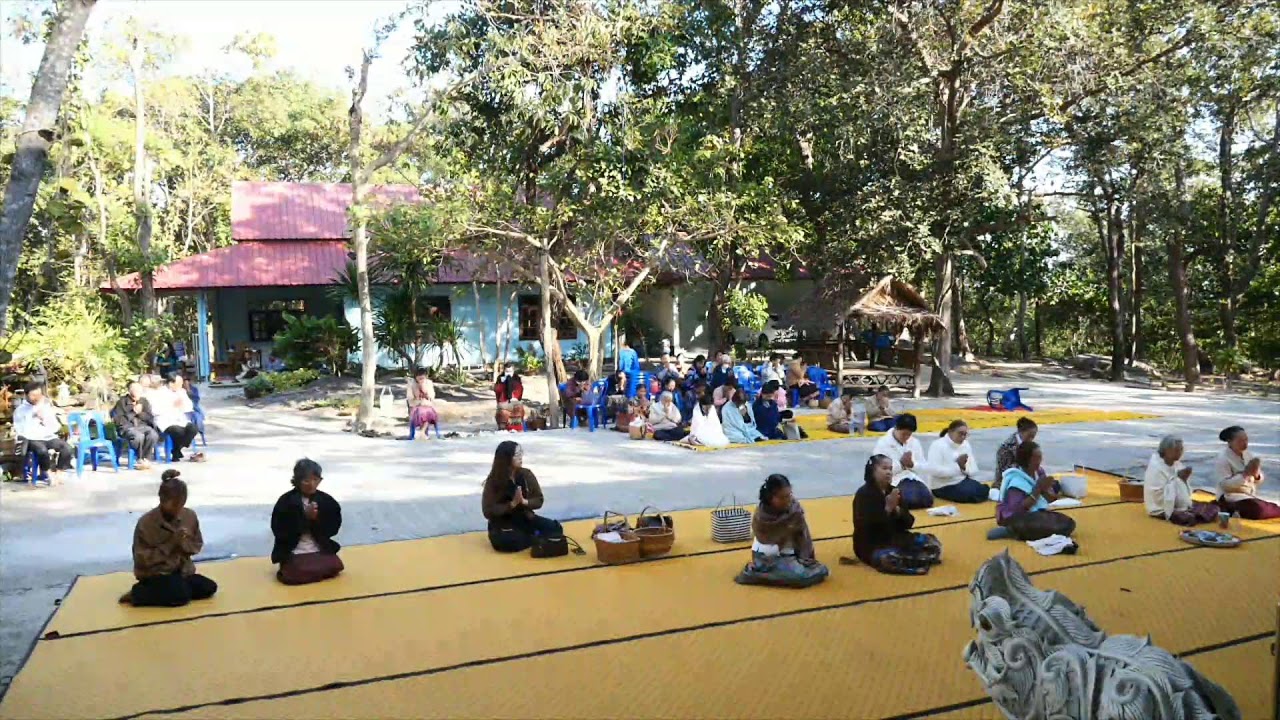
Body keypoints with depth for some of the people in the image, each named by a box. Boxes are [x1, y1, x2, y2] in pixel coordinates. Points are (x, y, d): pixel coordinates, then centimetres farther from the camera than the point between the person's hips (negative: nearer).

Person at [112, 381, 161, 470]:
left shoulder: (144, 401, 12)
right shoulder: (122, 401, 1)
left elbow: (151, 419, 7)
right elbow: (118, 421, -7)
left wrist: (140, 413, -10)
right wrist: (133, 412, -11)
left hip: (142, 426, 3)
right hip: (126, 427, -3)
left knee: (153, 434, -31)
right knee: (139, 436, -37)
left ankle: (145, 459, -19)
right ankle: (141, 460, -15)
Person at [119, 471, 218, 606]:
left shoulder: (190, 516, -3)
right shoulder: (146, 522, -16)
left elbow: (198, 545, 6)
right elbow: (142, 559, -16)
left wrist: (184, 543, -16)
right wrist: (170, 544, -23)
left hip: (182, 570, 6)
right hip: (155, 574, -6)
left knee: (209, 588, -12)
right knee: (181, 596, -28)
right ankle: (138, 593, -6)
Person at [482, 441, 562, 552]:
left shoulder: (526, 474, -2)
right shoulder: (493, 481, -12)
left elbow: (539, 501, 2)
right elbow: (488, 511, -15)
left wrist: (524, 502, -19)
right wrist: (512, 504, -25)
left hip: (525, 519, 3)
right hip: (502, 524, -3)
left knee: (555, 528, -18)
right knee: (509, 542, -36)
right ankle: (535, 537, -10)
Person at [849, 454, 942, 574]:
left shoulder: (894, 491, 6)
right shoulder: (863, 494, -13)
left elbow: (909, 523, 5)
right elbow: (866, 527, -23)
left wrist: (897, 510, -15)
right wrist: (888, 508, -24)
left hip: (895, 539, 7)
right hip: (871, 545, -6)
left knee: (932, 542, -5)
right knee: (888, 559, -37)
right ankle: (920, 560, -14)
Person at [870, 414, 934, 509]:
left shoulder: (914, 442, 11)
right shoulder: (883, 443, -4)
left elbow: (926, 468, 9)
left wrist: (912, 464, -11)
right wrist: (901, 463, -16)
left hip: (913, 479, 5)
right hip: (895, 481, -5)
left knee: (927, 500, -24)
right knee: (912, 500, -33)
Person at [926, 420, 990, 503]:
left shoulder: (966, 445, 7)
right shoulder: (938, 445, -13)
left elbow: (974, 470, 5)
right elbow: (934, 470, -25)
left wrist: (964, 467, -18)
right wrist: (957, 466, -24)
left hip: (961, 481, 6)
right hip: (943, 486, -6)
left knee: (983, 491, -19)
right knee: (969, 494, -28)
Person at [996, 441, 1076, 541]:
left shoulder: (1038, 472, 2)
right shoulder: (1017, 480, -21)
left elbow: (1052, 498, 8)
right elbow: (1018, 509, -28)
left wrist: (1045, 489, -17)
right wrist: (1037, 489, -26)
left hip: (1036, 513, 8)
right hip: (1017, 519, -8)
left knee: (1068, 523, -8)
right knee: (1057, 527, -25)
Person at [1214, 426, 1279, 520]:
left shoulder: (1248, 455, 8)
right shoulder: (1223, 459, -11)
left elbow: (1260, 481, 11)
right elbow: (1225, 485, -20)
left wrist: (1256, 475, -13)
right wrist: (1245, 474, -26)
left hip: (1250, 496, 7)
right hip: (1231, 498, -7)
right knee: (1258, 510, -31)